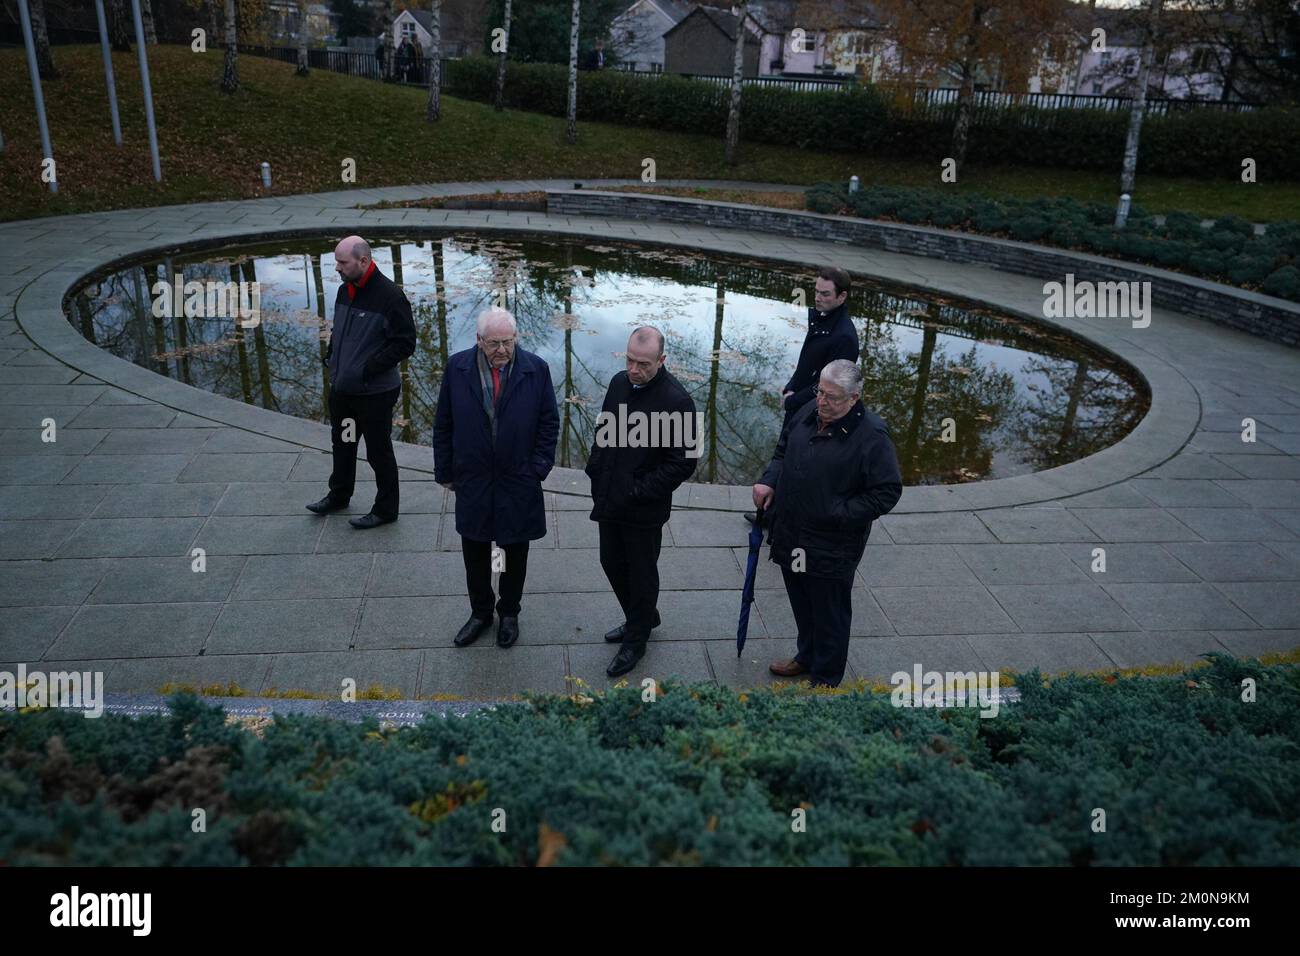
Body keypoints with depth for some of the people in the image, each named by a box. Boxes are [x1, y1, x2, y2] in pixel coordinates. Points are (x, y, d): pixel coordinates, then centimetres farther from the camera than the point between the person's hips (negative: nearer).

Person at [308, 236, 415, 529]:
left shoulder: (390, 296, -19)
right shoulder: (345, 290, 6)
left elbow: (405, 343, -19)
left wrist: (368, 368, -22)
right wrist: (331, 357, 5)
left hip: (375, 392, -8)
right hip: (341, 387, 8)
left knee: (379, 451, 5)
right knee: (342, 443, 24)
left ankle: (385, 509, 20)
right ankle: (338, 495, 44)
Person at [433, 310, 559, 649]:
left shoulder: (536, 370, -10)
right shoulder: (457, 368, -6)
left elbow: (549, 424, -2)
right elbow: (444, 425, 1)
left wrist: (538, 469, -7)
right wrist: (446, 472, 1)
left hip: (519, 482, -1)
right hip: (472, 481, 1)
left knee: (515, 552, 15)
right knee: (475, 554, 14)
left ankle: (509, 613, 36)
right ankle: (480, 612, 34)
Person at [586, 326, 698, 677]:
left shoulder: (676, 401, -21)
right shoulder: (620, 382, 0)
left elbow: (683, 461, -18)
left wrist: (639, 492, -18)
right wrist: (596, 472, 4)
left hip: (644, 509, -7)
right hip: (609, 500, 7)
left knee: (641, 573, 11)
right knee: (612, 563, 20)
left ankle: (636, 641, 30)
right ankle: (644, 618, 44)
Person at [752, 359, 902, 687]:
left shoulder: (871, 436, -21)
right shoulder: (808, 412, -1)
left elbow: (887, 492, -18)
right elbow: (783, 450, 16)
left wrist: (838, 514, -21)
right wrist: (769, 481, -2)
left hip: (831, 547, -7)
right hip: (791, 536, 7)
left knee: (830, 614, 10)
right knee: (801, 605, 25)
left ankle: (826, 678, 29)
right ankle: (807, 656, 48)